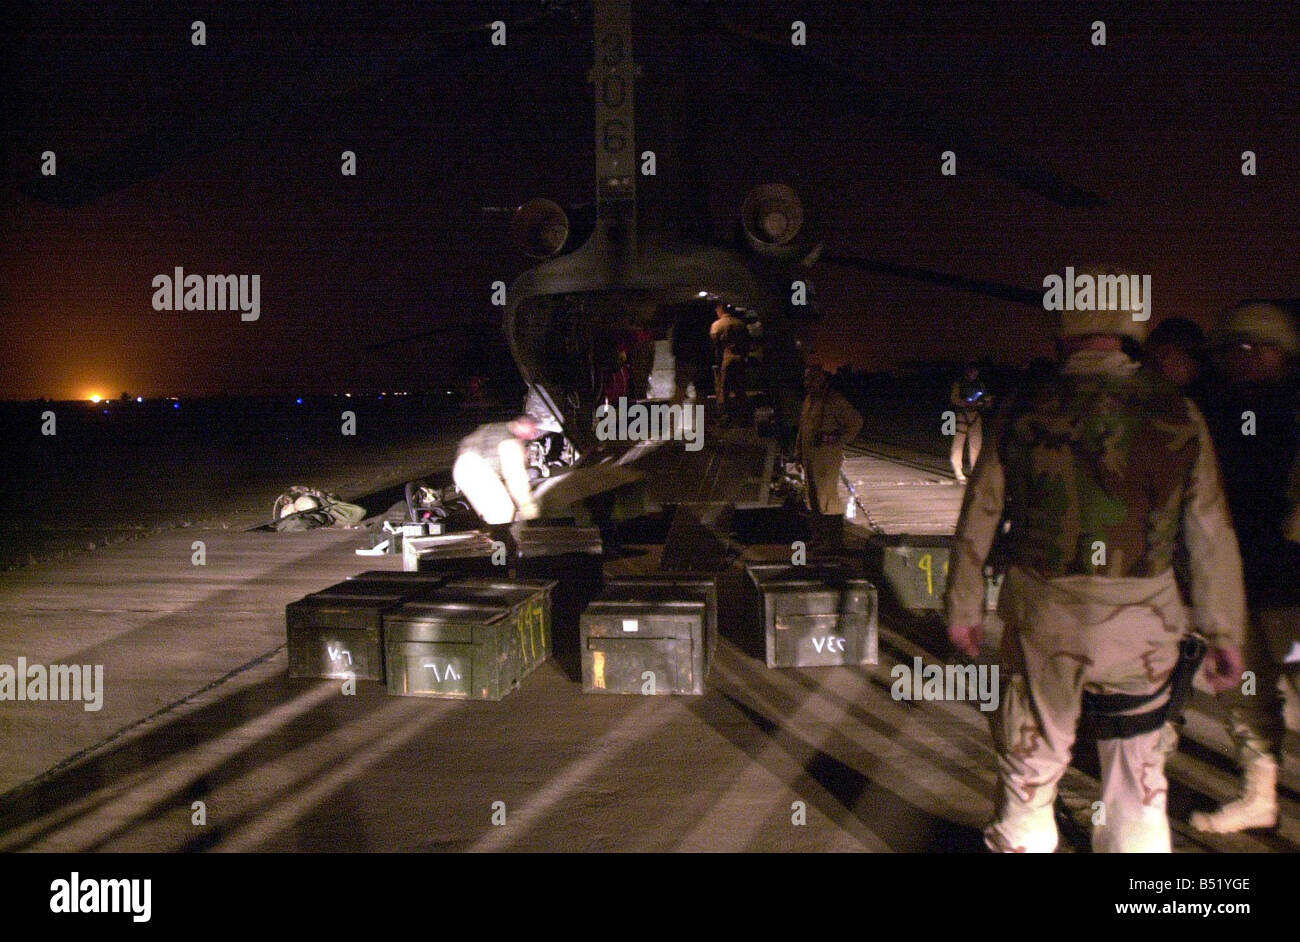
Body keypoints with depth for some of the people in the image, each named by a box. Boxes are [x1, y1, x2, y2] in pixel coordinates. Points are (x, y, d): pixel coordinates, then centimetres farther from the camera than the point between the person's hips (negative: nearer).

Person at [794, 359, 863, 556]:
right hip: (810, 456, 9)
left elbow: (856, 422, -9)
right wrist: (798, 452, 17)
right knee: (813, 497, 12)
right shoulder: (809, 400, 15)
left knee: (828, 495, -9)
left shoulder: (835, 400, -11)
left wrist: (836, 438, -13)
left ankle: (834, 541, -3)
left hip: (828, 455, -9)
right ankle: (819, 538, 22)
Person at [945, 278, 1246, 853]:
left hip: (1042, 613, 1)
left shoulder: (1022, 412, -3)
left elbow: (977, 521, 2)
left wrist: (964, 609, 12)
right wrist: (1224, 632, 9)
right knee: (1137, 781, 13)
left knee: (1029, 759, 15)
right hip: (1140, 621, 0)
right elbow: (1212, 537, -1)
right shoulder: (1177, 415, -3)